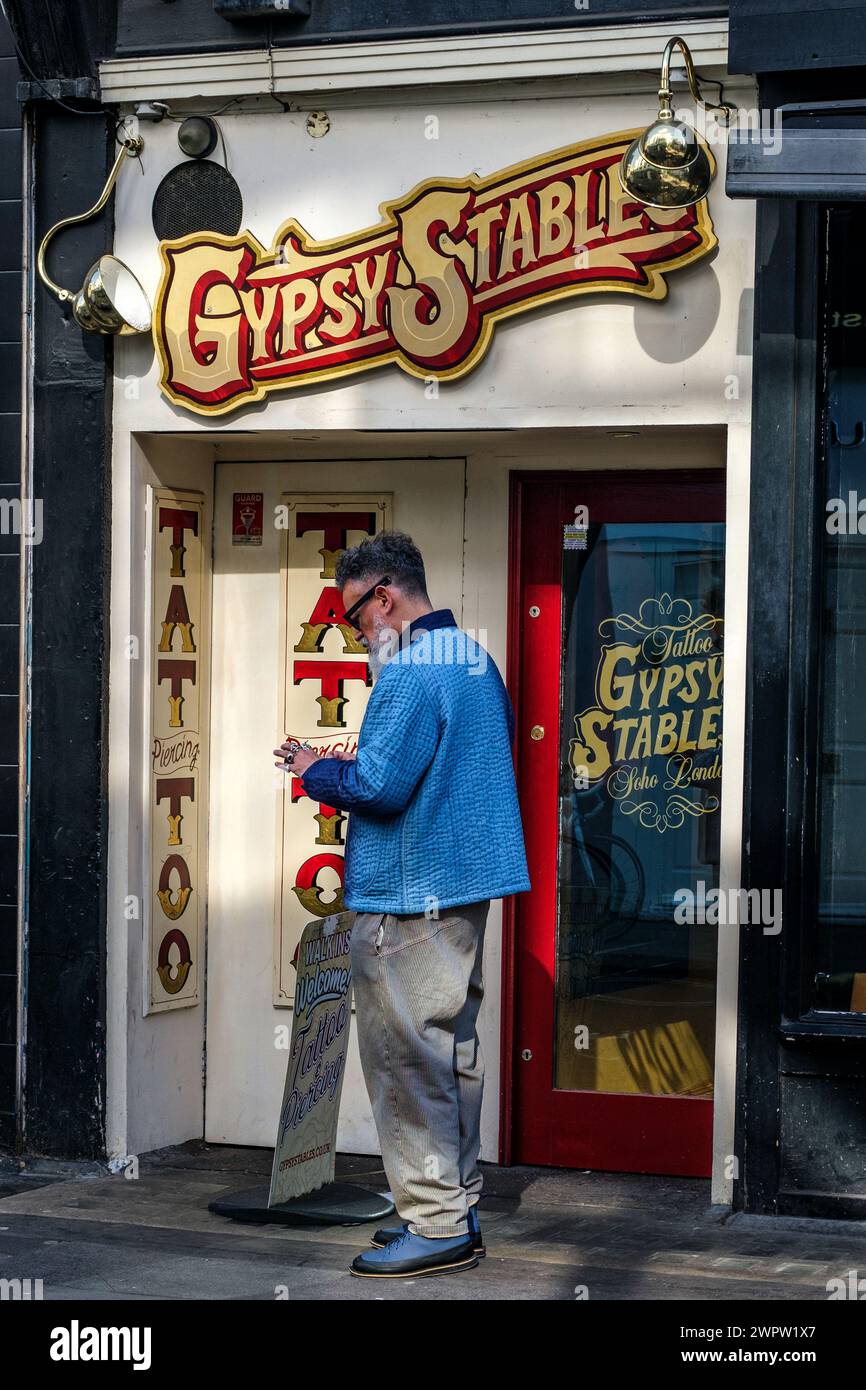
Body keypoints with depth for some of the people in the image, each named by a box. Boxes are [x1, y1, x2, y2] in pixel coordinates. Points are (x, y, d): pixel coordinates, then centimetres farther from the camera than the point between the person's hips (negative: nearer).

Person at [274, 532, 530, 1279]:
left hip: (409, 896, -10)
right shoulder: (476, 658, 13)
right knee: (453, 1049, 15)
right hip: (469, 883, 10)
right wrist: (352, 762, 16)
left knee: (406, 1056, -5)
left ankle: (436, 1226, -2)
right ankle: (456, 1205, 23)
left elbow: (379, 787, -22)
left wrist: (315, 772, -3)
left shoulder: (410, 673, -18)